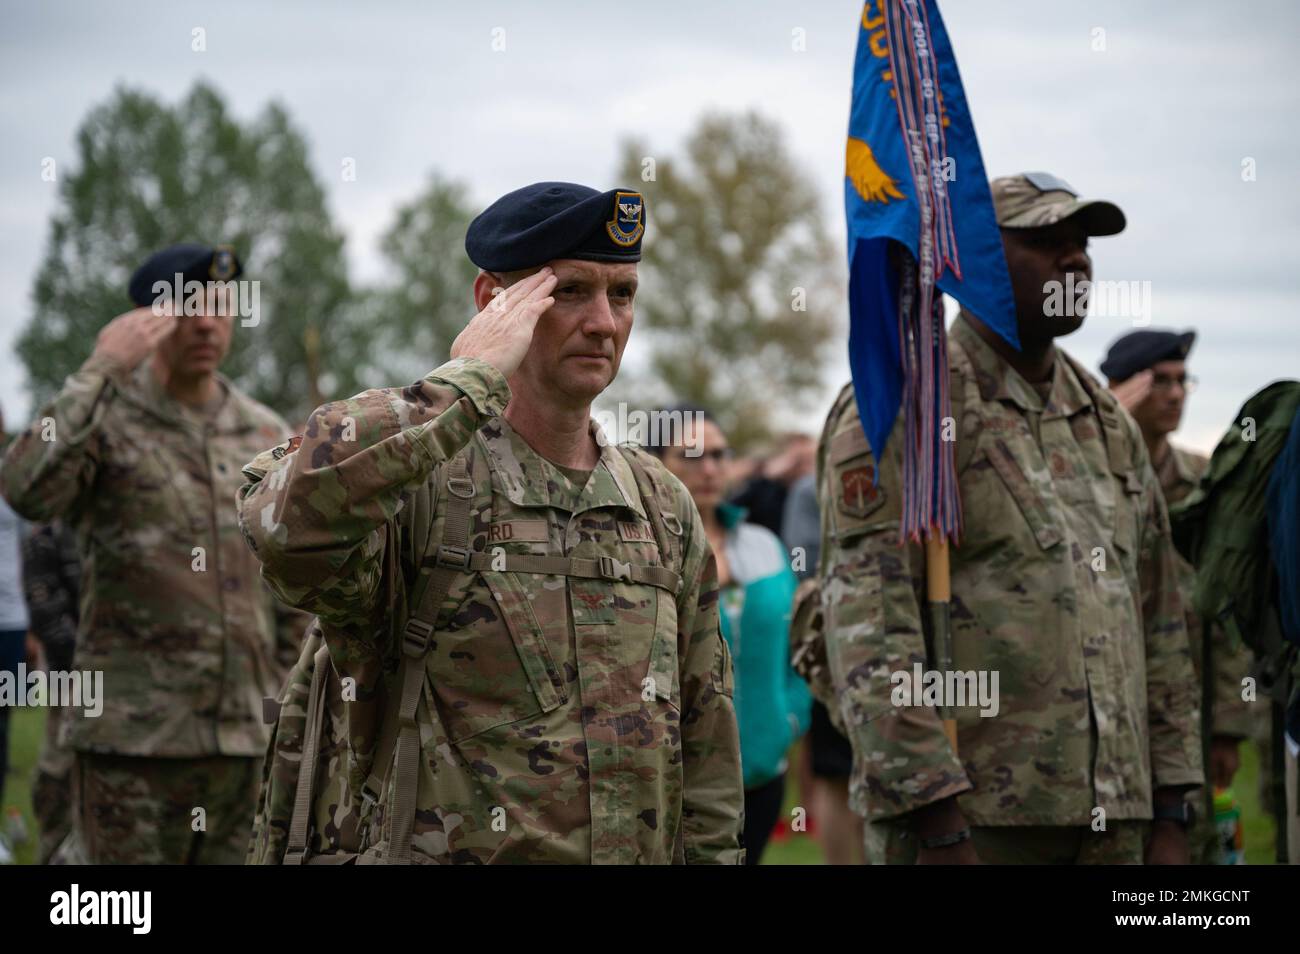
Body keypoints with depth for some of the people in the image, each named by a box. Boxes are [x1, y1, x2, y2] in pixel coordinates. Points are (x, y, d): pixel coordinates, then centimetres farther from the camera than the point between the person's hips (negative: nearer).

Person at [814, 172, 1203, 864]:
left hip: (1110, 819, 6)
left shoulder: (1108, 423, 17)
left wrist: (1170, 813, 13)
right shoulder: (899, 406, -5)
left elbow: (1157, 619, 19)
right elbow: (867, 623, -14)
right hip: (965, 817, -6)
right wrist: (938, 828, -19)